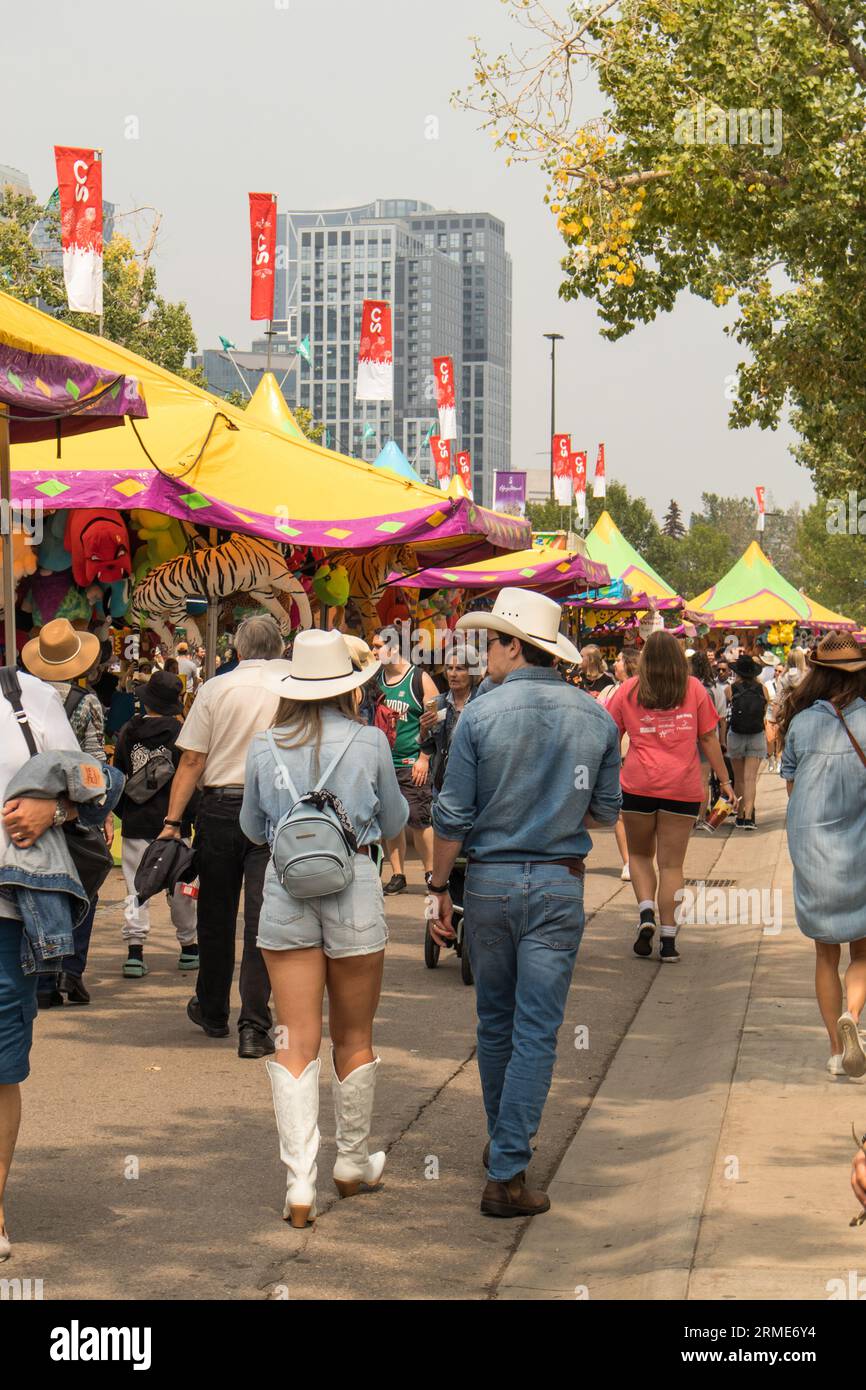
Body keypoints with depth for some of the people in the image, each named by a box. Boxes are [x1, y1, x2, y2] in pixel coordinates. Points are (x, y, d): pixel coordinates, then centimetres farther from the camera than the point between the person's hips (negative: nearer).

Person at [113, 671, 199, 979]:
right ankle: (189, 947, 21)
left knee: (136, 886, 3)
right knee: (180, 885, 10)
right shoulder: (180, 733, -8)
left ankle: (134, 951, -6)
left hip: (135, 824, 2)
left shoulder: (128, 732, 2)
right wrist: (195, 817, 5)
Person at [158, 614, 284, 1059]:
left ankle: (212, 1011, 29)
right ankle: (254, 1028, -6)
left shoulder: (216, 689, -3)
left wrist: (173, 821, -2)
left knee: (216, 917, 14)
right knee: (261, 918, -1)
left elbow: (192, 761, -5)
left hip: (220, 809, 1)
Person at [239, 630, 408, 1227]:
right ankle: (353, 1164, 29)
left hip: (286, 889, 1)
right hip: (354, 888, -1)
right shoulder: (370, 741, -5)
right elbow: (394, 823, 8)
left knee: (296, 1043, 2)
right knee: (354, 1038, 14)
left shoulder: (265, 747, -1)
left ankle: (300, 1185, -6)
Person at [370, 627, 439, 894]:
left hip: (412, 764, -5)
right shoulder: (376, 680, 12)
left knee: (418, 819, -9)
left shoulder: (420, 679, -3)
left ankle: (431, 873, 2)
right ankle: (397, 875, 13)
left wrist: (424, 758, -10)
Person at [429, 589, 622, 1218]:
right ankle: (506, 1175, -5)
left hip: (489, 882, 0)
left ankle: (505, 1144, 33)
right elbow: (607, 811, 7)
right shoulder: (595, 717, -1)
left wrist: (439, 888, 3)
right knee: (536, 1030, 0)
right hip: (560, 884, 0)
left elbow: (453, 817, -7)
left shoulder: (480, 714, -9)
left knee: (495, 1022, 17)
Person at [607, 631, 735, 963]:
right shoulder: (694, 689, 4)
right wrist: (724, 779, 13)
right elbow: (709, 738, 5)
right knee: (671, 864, 5)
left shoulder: (629, 690, 4)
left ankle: (646, 913, -4)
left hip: (638, 784, 0)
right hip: (683, 787, 0)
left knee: (639, 854, 19)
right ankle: (668, 939, 3)